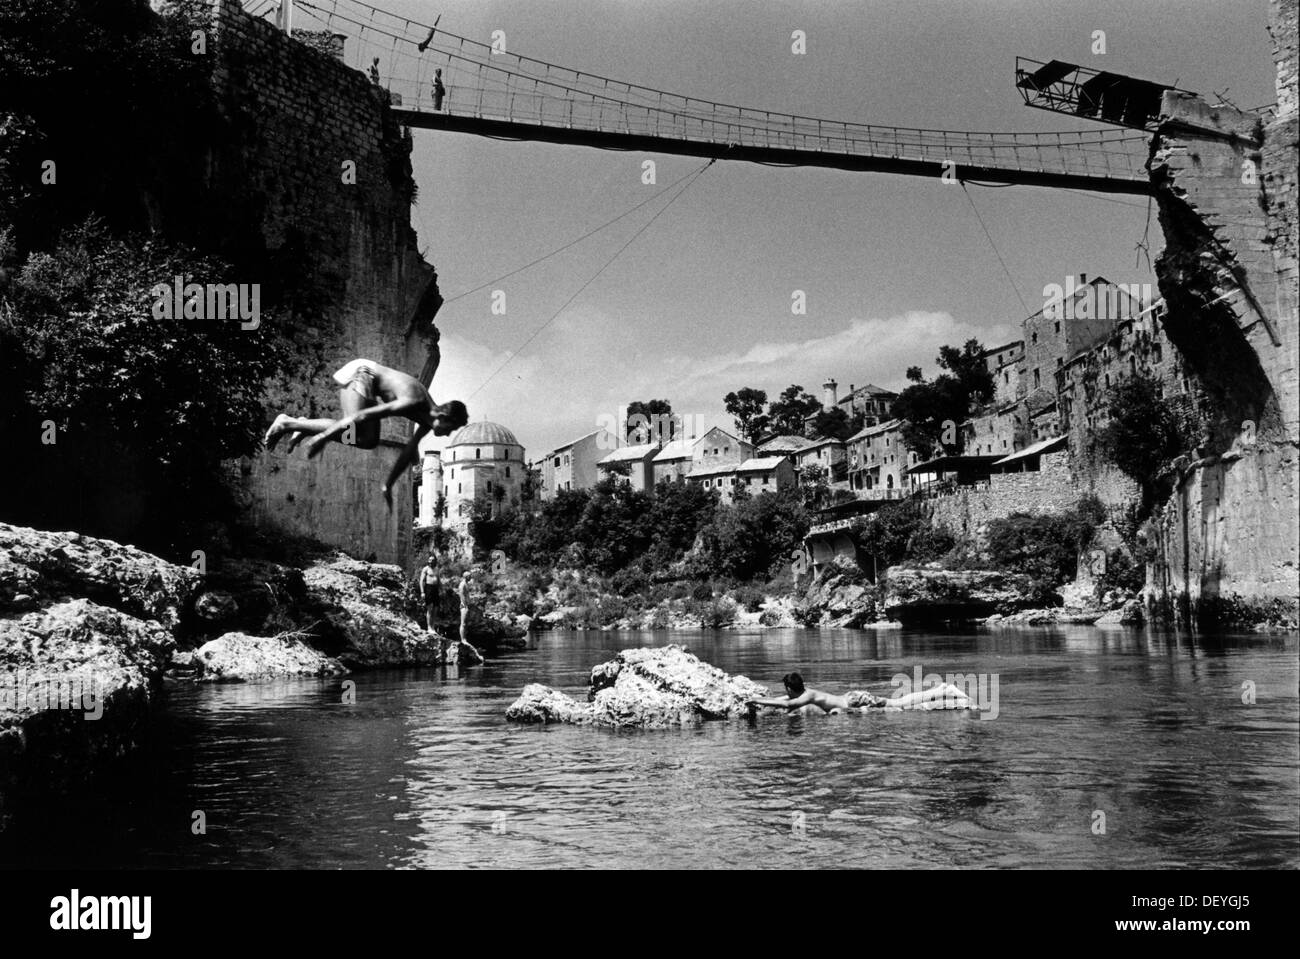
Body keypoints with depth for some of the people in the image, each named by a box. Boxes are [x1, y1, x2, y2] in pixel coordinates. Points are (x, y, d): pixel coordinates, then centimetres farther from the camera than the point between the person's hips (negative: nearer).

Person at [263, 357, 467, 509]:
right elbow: (364, 415, -33)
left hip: (369, 383, 9)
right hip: (360, 374, -9)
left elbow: (408, 452, 9)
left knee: (369, 441, 0)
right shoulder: (412, 403, -31)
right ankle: (287, 423, -15)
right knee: (354, 433, -23)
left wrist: (388, 486, 12)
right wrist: (323, 438, -31)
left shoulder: (428, 420, -3)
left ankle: (304, 427, 4)